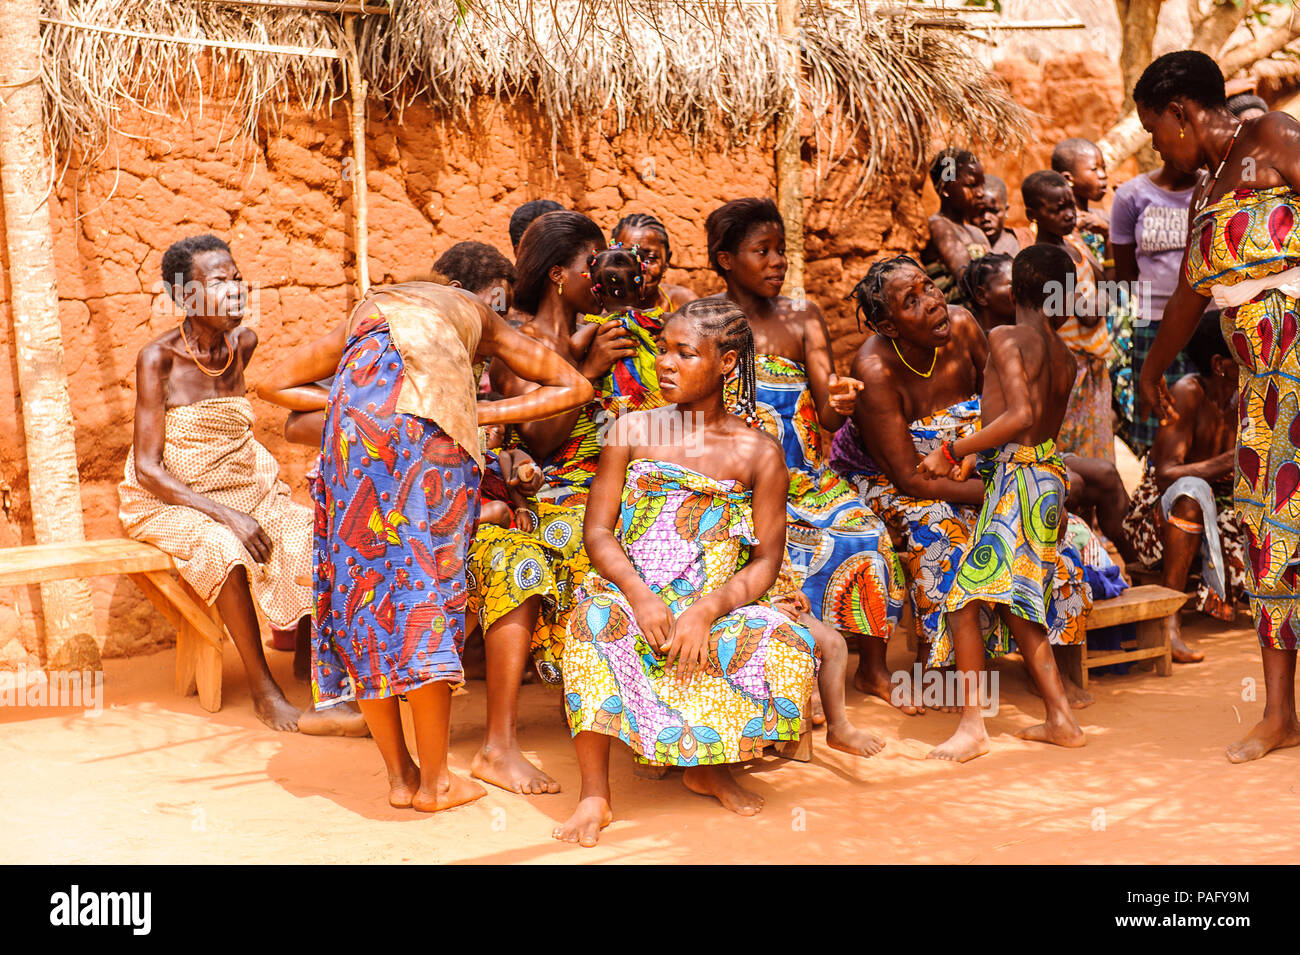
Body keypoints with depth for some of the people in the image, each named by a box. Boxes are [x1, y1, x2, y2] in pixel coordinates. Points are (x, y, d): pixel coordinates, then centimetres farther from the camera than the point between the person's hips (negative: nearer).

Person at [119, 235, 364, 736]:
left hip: (242, 491, 5)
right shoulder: (158, 358, -15)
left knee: (312, 537, -22)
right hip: (171, 502, -5)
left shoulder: (244, 343, 1)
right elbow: (148, 469, -18)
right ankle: (265, 694, -26)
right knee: (224, 547, -35)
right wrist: (225, 514, -29)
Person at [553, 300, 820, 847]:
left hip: (717, 609, 1)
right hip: (630, 594, 0)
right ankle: (594, 795, -25)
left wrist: (707, 611, -20)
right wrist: (639, 594, -19)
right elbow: (598, 530, 1)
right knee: (594, 618, -36)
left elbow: (766, 560, -1)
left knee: (789, 646, -28)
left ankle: (711, 766, 2)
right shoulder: (632, 431, 7)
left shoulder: (759, 453, 3)